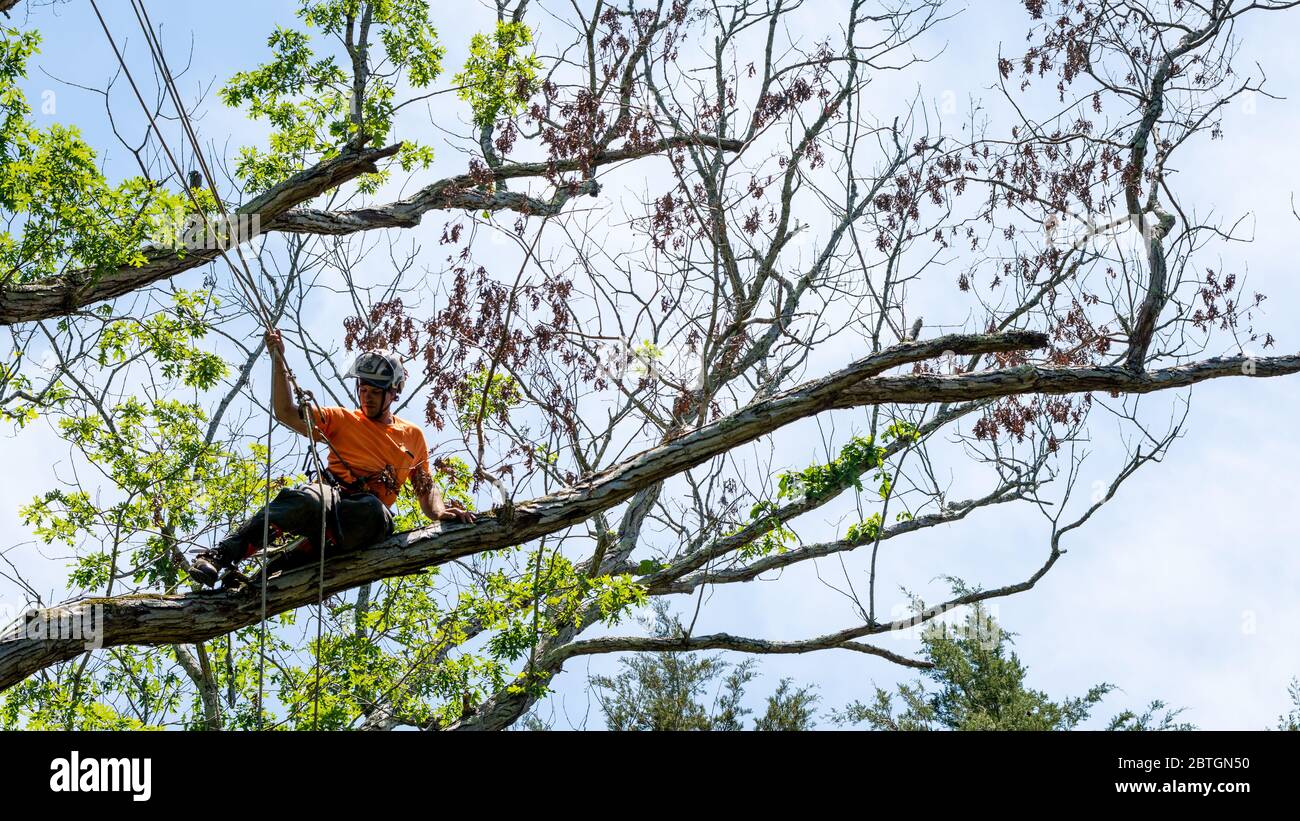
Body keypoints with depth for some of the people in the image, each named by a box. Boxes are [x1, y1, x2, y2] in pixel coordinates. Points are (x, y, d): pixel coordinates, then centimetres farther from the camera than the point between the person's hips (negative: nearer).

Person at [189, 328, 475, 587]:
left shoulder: (413, 436, 26)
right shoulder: (342, 420, 23)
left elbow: (426, 488, 25)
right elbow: (286, 413, 13)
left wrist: (439, 512, 2)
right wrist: (278, 360, 5)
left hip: (367, 512, 0)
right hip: (332, 494, 0)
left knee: (375, 513, -41)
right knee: (308, 500, -41)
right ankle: (221, 554, -41)